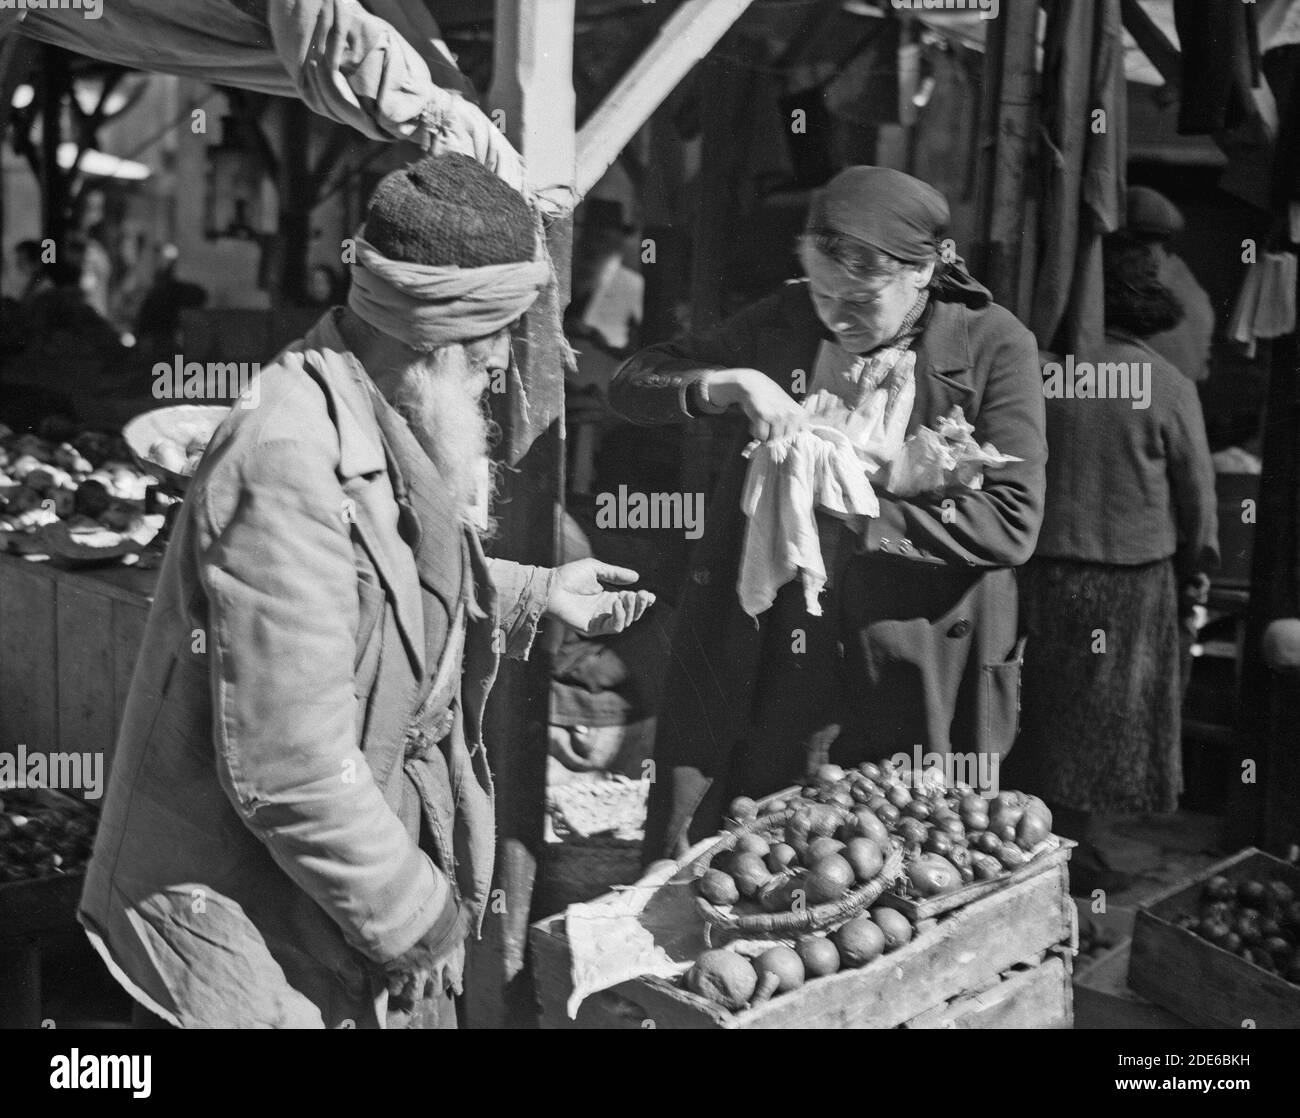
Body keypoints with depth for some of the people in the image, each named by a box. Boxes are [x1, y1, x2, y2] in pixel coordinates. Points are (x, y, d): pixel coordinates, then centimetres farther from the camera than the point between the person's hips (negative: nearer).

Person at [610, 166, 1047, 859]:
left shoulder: (993, 347, -6)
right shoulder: (783, 322, 5)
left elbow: (1011, 523, -13)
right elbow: (630, 385, 7)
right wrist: (724, 384, -13)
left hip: (903, 687, -3)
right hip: (747, 667, 3)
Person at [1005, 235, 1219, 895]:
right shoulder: (1169, 388, -7)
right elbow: (1197, 488, -1)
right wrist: (1196, 570, 12)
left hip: (1047, 568, 3)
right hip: (1131, 576, -2)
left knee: (1051, 709, 13)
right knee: (1104, 716, 7)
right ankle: (1071, 848, 11)